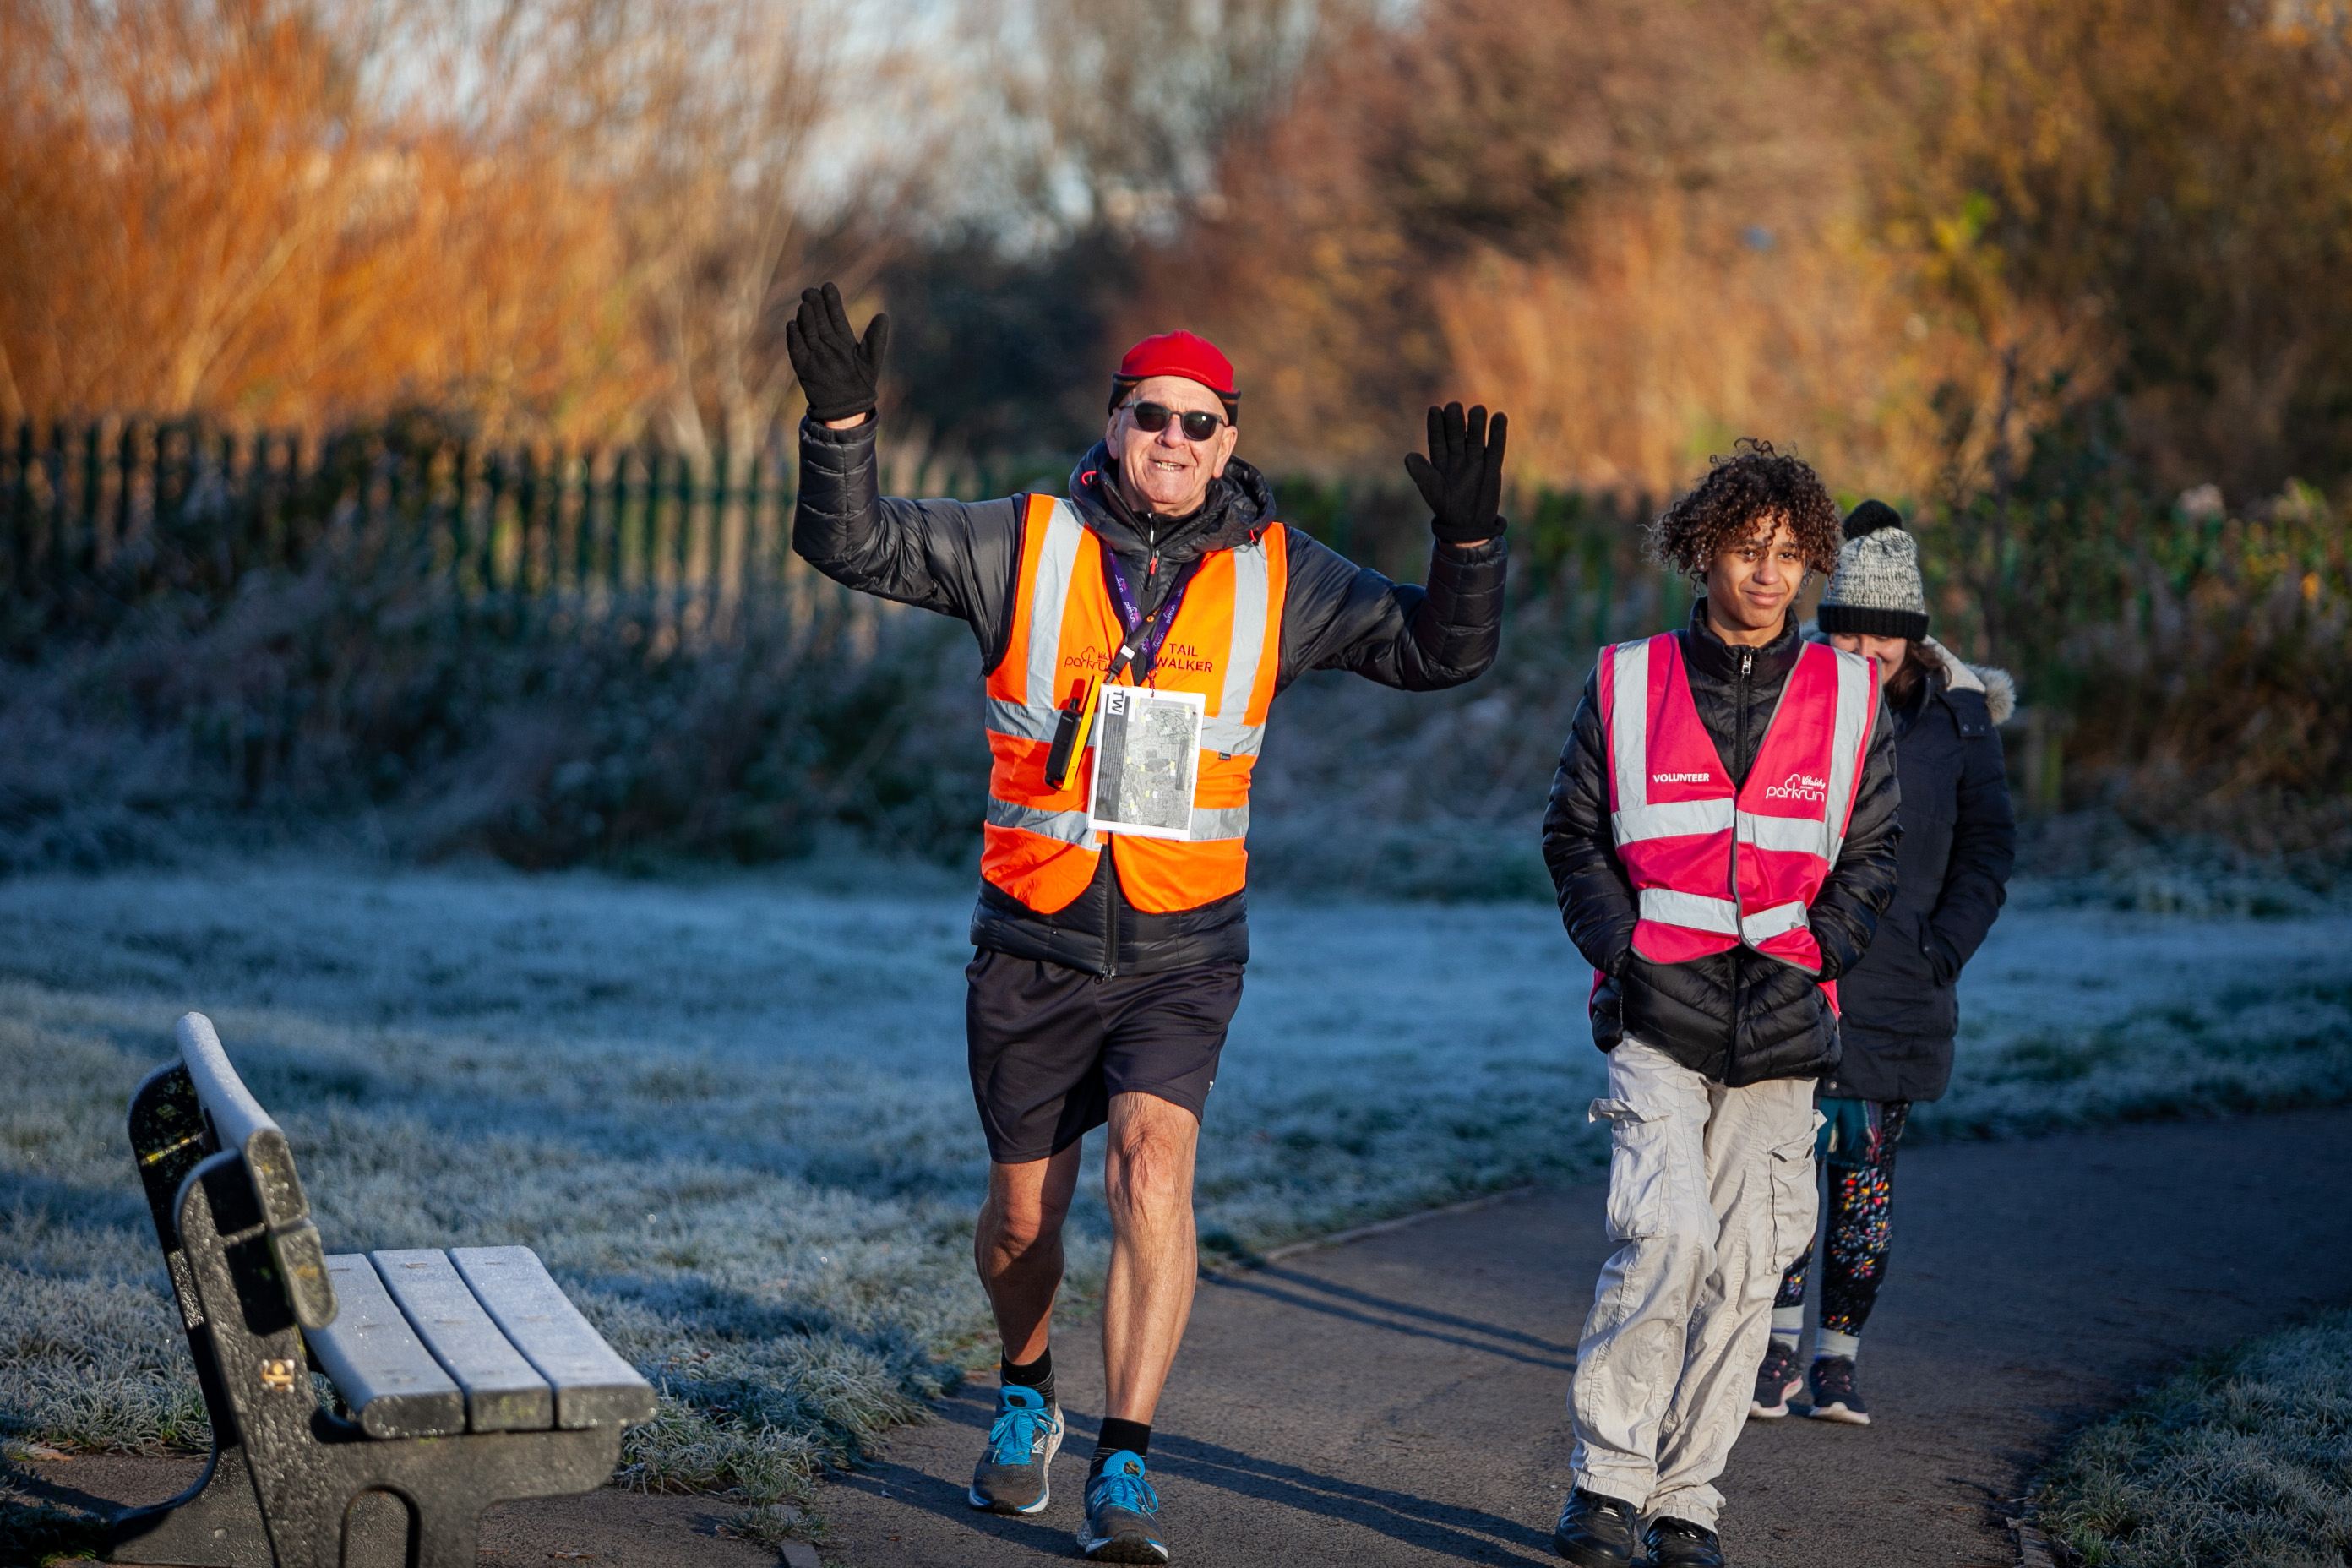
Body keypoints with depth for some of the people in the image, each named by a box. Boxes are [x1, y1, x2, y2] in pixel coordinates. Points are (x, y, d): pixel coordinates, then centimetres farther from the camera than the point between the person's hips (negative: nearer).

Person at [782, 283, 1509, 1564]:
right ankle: (1027, 1400, 41)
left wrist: (1467, 543, -18)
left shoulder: (1279, 578, 0)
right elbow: (853, 545, -3)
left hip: (1182, 951, -1)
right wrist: (842, 421, -20)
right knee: (1023, 1215, 10)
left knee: (1152, 1163, -22)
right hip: (1033, 944, 1)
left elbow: (1439, 652, 1)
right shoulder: (1024, 545, -2)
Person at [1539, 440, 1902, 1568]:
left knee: (1745, 1263, 0)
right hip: (1655, 1012, -2)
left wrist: (1807, 960, -4)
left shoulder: (1849, 699, 6)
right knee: (1668, 1232, -18)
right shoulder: (1628, 684, 4)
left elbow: (1873, 853, 10)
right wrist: (1627, 952, -5)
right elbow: (1573, 837, 9)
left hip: (1779, 1021, 2)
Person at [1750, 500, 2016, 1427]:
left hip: (1899, 986, 1)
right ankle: (1777, 1350, 3)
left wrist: (1948, 943, -4)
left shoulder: (1956, 715, 3)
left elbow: (1989, 840, 8)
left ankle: (1838, 1359, 13)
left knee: (1867, 1167, 4)